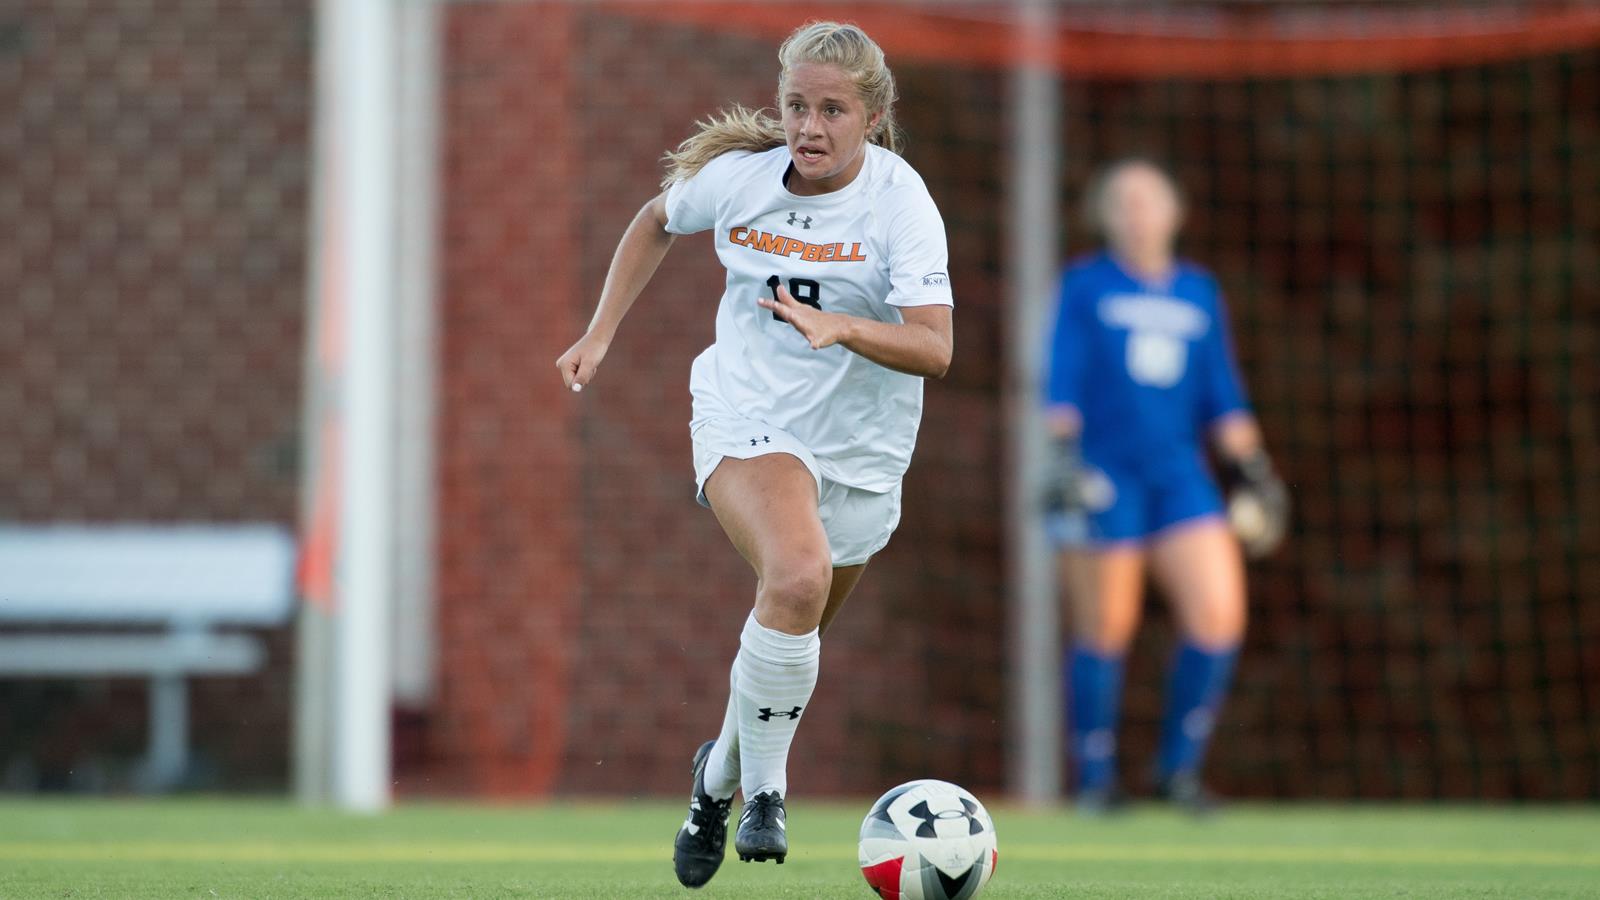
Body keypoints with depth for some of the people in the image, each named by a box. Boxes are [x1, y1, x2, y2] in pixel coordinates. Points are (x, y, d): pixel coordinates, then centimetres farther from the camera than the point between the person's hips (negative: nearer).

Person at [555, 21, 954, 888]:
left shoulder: (900, 201, -15)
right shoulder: (738, 177, -8)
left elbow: (934, 348, -25)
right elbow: (657, 222, 16)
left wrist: (839, 327, -41)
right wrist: (600, 334, 12)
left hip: (858, 449, 1)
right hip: (744, 418, -1)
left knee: (789, 645, 13)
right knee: (797, 576, -31)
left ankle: (722, 774, 44)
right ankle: (763, 789, -17)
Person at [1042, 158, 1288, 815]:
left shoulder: (1199, 292, 15)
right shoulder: (1084, 287, 4)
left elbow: (1223, 397, 18)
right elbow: (1062, 380, -1)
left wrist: (1250, 470, 13)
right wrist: (1063, 457, -11)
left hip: (1180, 474, 3)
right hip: (1103, 476, -3)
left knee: (1218, 618, -10)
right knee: (1104, 632, -2)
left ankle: (1179, 767, 5)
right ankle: (1096, 779, 11)